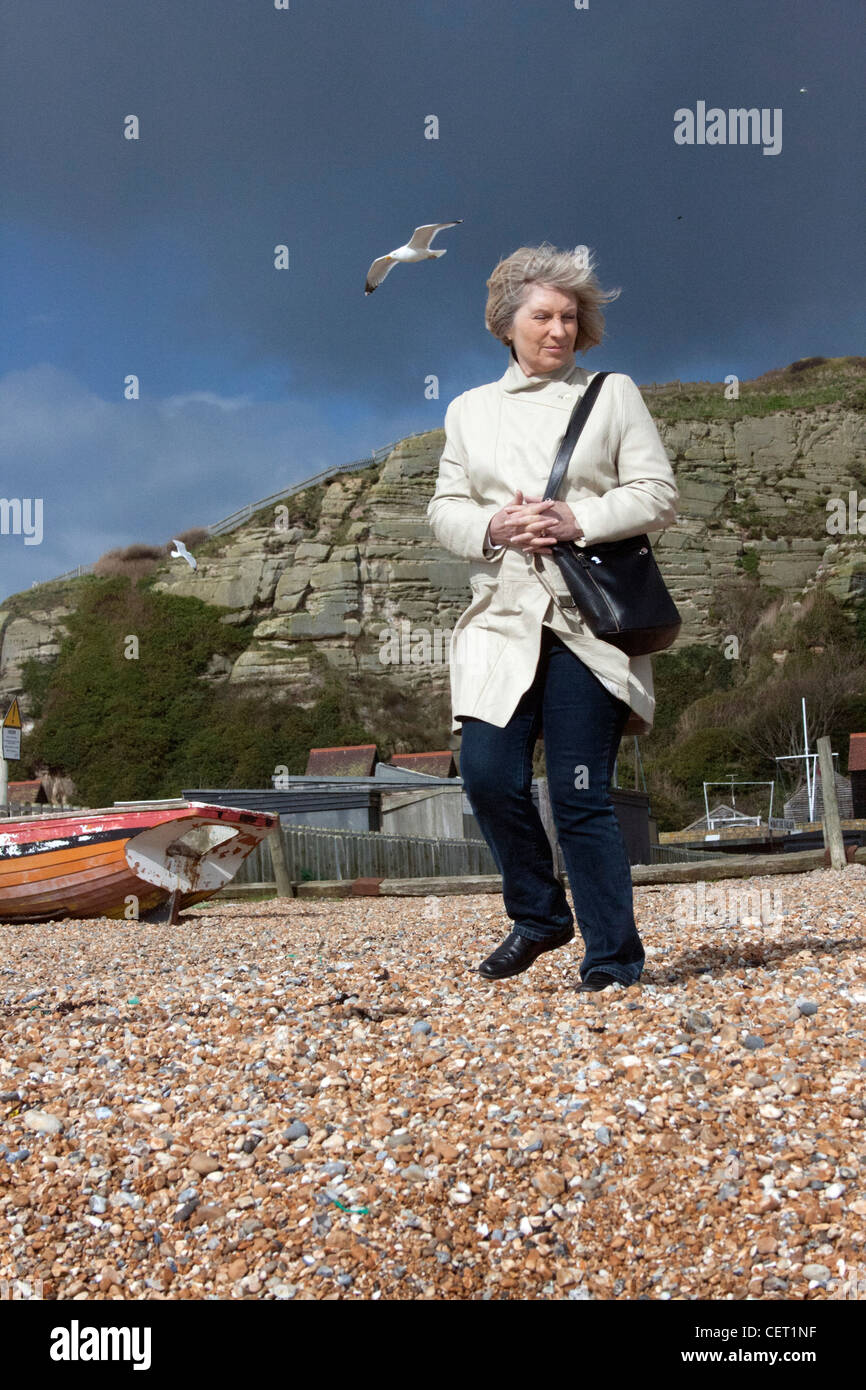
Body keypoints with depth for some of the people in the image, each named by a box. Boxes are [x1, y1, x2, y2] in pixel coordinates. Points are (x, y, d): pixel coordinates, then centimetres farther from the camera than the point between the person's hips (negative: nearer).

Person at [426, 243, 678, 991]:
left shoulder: (614, 394, 11)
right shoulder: (470, 409, 18)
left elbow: (659, 495, 3)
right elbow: (444, 508, 13)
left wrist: (579, 521, -12)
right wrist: (493, 527, -9)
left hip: (589, 621, -2)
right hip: (504, 619, 3)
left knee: (581, 792, -6)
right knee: (489, 773, -10)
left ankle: (613, 958, 7)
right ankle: (539, 916, 15)